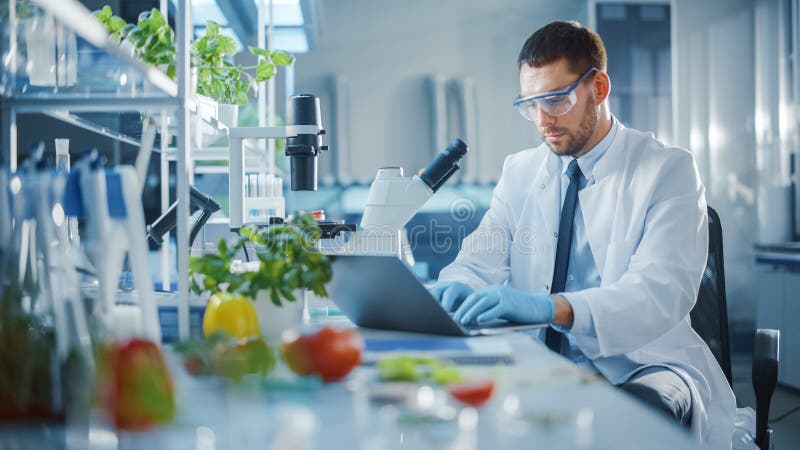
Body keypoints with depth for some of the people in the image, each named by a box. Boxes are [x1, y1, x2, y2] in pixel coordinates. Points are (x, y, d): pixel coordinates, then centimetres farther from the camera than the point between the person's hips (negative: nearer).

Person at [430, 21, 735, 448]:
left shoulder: (669, 170, -3)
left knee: (644, 405, -38)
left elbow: (663, 290, -18)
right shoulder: (518, 172, 13)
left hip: (639, 365, -3)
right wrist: (460, 286, -21)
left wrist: (553, 308, -35)